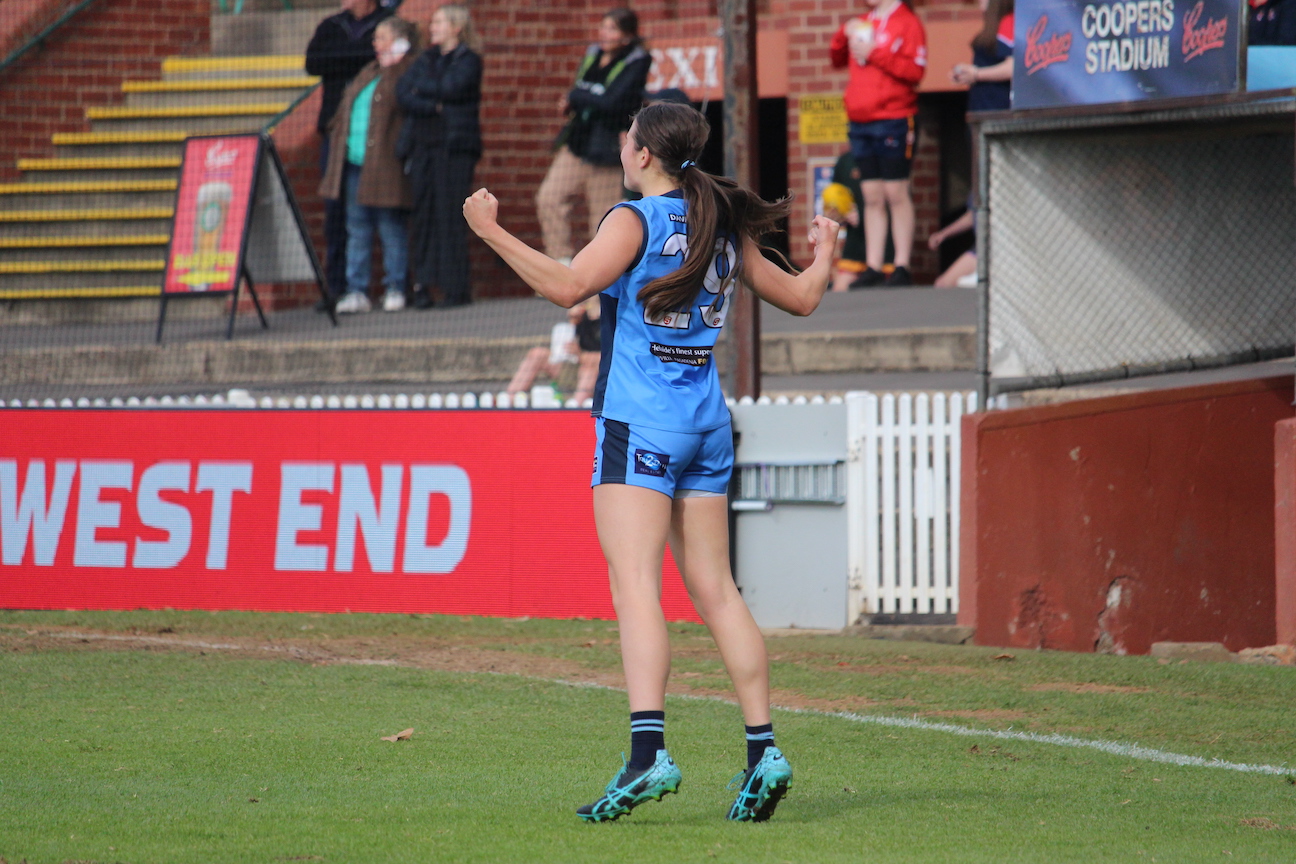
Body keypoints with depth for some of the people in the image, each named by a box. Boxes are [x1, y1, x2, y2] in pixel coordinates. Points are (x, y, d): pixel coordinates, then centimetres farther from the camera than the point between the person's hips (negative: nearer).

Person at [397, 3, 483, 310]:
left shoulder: (469, 60, 3)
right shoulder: (427, 58, 19)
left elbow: (450, 88, -14)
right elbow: (402, 93, 6)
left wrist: (420, 87, 2)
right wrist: (434, 106, -9)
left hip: (455, 146, -5)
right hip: (423, 144, 5)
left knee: (451, 214, -9)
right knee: (423, 212, -1)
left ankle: (456, 287, -8)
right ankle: (423, 285, -2)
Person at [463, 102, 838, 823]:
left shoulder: (635, 221, -8)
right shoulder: (723, 227, 12)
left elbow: (568, 285, -22)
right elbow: (801, 297, 22)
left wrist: (492, 233, -16)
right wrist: (826, 253, 43)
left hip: (639, 424, -7)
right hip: (707, 422, 7)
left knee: (635, 583, -14)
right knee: (715, 589, 12)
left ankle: (649, 752, -27)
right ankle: (764, 750, 9)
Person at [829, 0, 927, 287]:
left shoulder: (908, 23, -3)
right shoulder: (863, 24, 17)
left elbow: (915, 70, -14)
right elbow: (837, 60, 21)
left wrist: (874, 54, -15)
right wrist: (844, 36, 3)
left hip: (894, 121, -6)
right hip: (861, 122, 6)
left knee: (896, 193, -5)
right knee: (872, 197, 6)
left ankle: (902, 267, -2)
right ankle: (873, 267, 6)